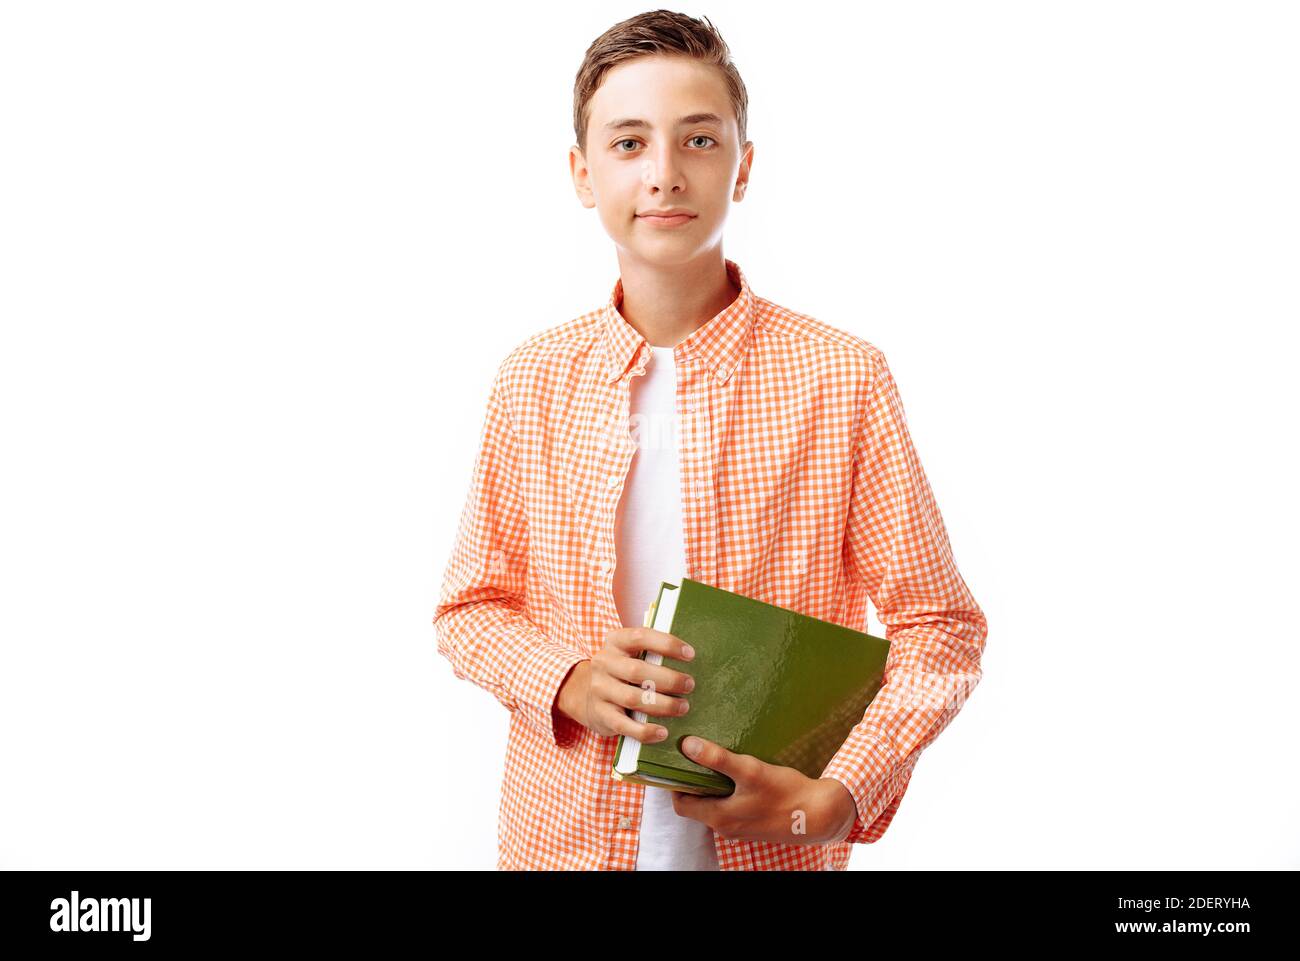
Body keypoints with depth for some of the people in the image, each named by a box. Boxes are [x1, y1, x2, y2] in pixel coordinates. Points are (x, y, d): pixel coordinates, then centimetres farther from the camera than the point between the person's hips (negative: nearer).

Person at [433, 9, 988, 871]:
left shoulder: (843, 377, -9)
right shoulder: (534, 380, -2)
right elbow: (471, 607, 5)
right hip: (563, 833, 2)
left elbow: (939, 625, -6)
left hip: (774, 849, -2)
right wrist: (568, 681, -14)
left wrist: (838, 799, -19)